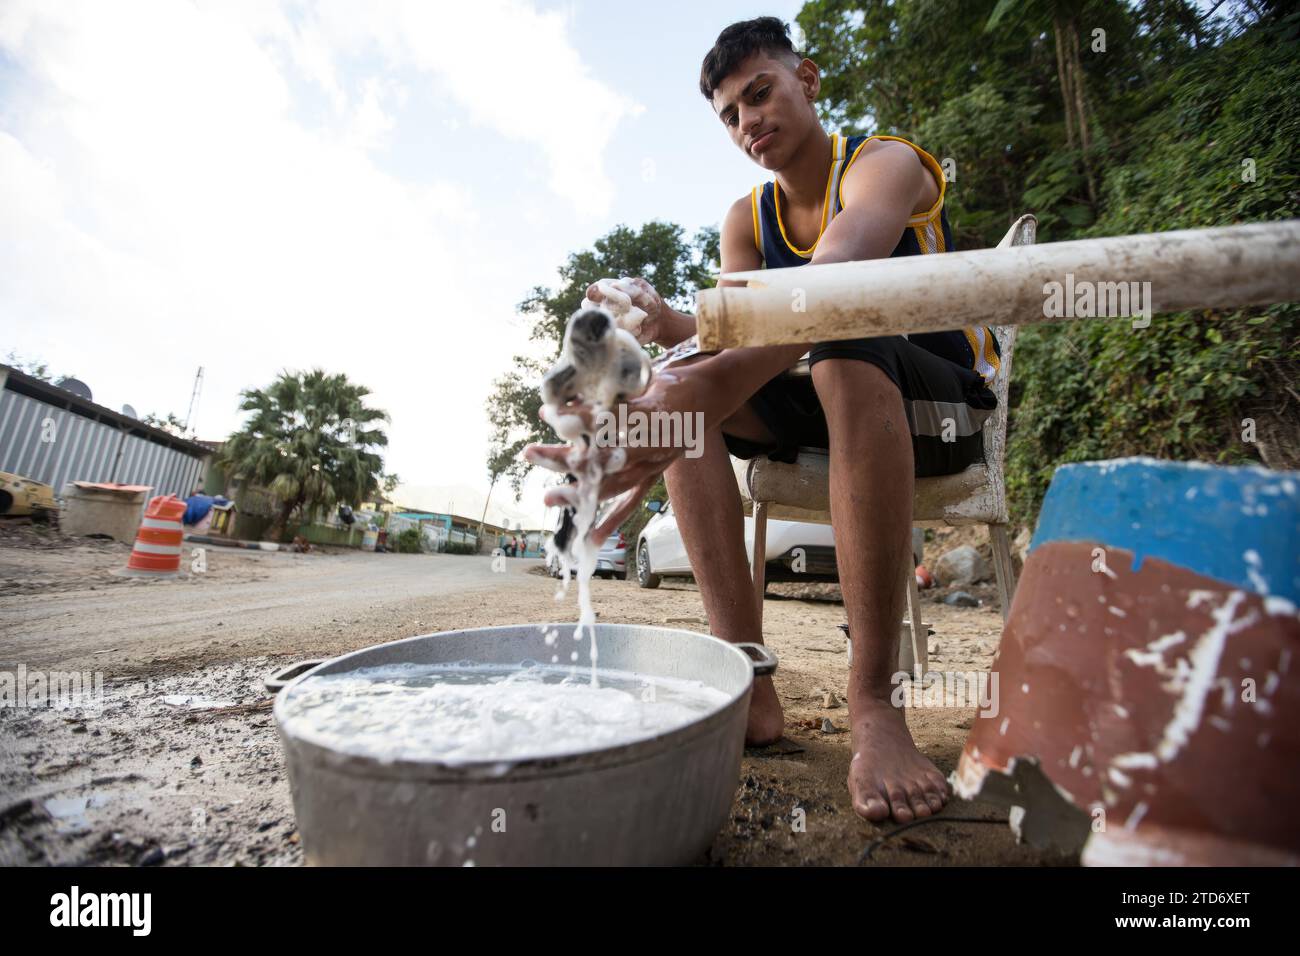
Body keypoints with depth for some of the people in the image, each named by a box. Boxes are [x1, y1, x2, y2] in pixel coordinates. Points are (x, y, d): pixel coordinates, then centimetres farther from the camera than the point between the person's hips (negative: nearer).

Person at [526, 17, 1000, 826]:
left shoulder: (884, 162, -11)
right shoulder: (746, 221, 8)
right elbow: (739, 332, -9)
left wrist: (685, 408, -49)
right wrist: (674, 328, -33)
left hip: (942, 404, -4)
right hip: (832, 408, 5)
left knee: (845, 347, -37)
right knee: (679, 382, -17)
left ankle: (874, 703, -35)